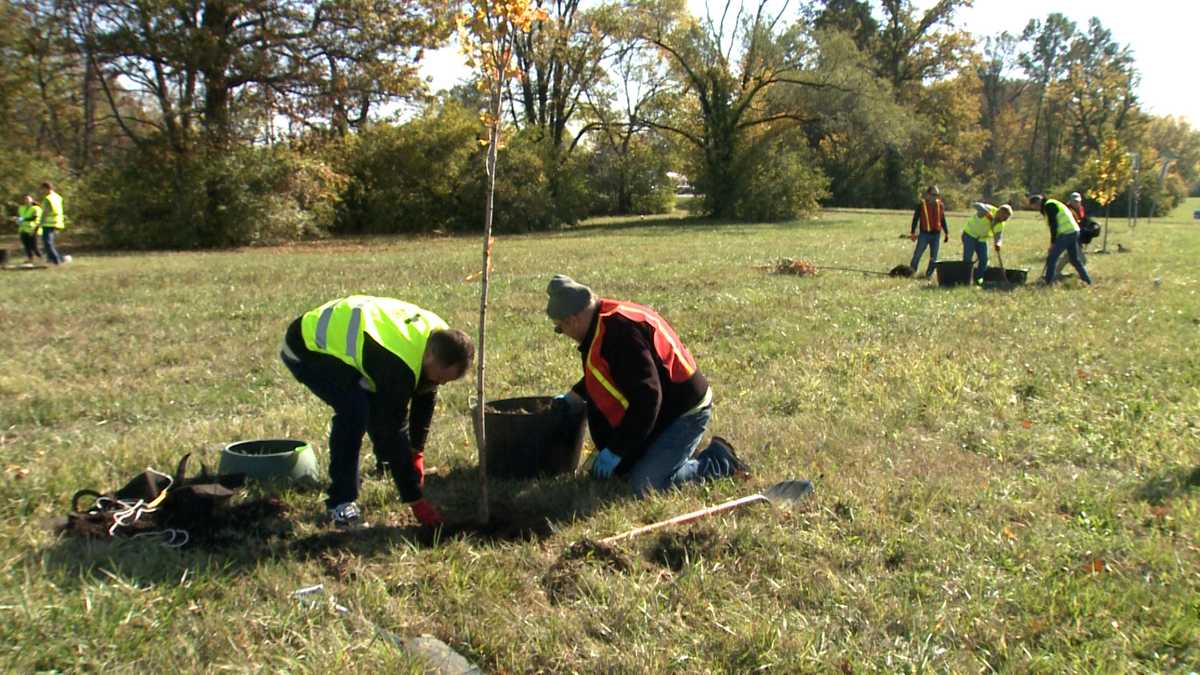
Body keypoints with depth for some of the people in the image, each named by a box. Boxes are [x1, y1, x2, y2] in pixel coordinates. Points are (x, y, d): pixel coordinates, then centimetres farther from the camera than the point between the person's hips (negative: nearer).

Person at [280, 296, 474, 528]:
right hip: (307, 348, -9)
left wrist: (417, 451, 4)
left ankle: (385, 463, 35)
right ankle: (341, 502, -17)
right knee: (354, 409, -28)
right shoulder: (398, 366, -37)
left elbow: (425, 397, 4)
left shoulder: (438, 336, -12)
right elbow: (394, 431, -32)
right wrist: (415, 500, -26)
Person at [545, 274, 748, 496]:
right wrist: (572, 396, 20)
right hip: (665, 408, 10)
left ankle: (720, 462, 2)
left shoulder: (620, 332, -28)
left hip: (684, 413, -10)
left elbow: (646, 398, -31)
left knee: (642, 486, -16)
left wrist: (615, 451, -24)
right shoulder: (606, 323, 5)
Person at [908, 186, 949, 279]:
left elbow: (943, 220, 15)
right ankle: (911, 271, 8)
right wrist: (913, 232, -6)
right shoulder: (921, 205, -4)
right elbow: (915, 219, -2)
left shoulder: (940, 205, 8)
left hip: (935, 234, 4)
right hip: (924, 234, -4)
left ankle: (928, 274, 13)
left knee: (934, 258, 4)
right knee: (918, 254, -3)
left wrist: (946, 233, 13)